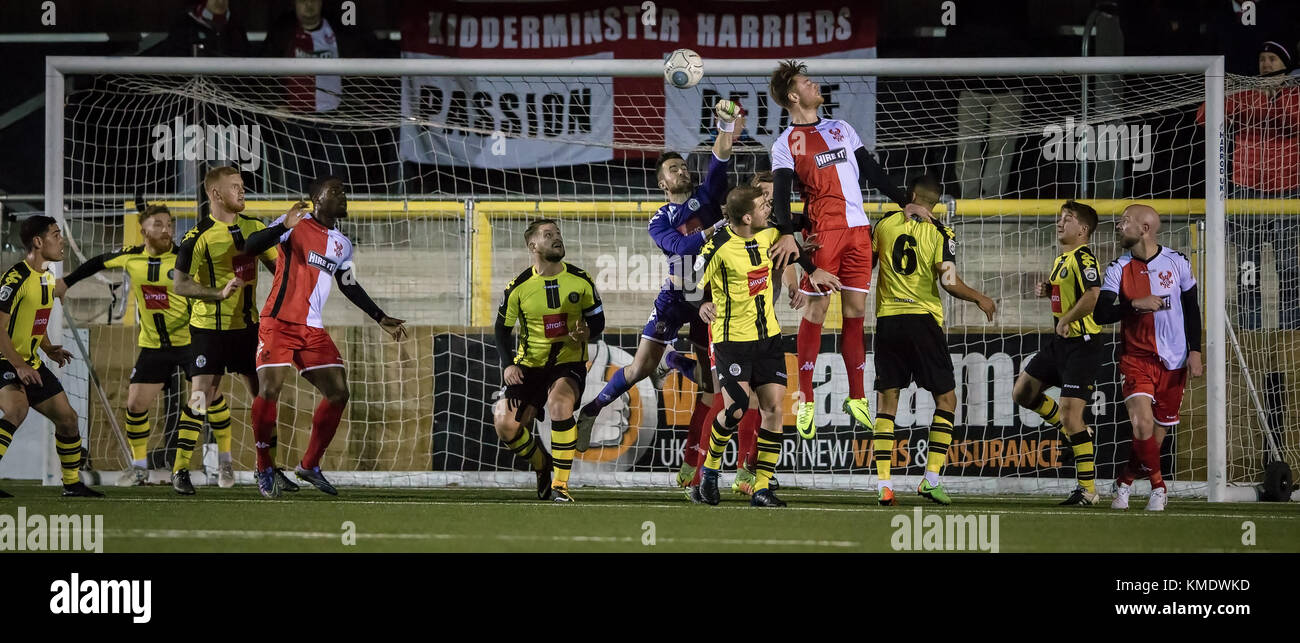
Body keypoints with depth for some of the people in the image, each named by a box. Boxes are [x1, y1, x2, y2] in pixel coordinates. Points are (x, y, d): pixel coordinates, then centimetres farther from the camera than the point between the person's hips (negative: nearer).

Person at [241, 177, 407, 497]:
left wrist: (381, 318, 26)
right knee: (268, 391, -14)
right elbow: (251, 247, -17)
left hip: (313, 331, 6)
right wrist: (283, 227, -34)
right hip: (279, 323, -6)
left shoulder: (342, 244, 14)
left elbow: (349, 286, 27)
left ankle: (310, 465, 13)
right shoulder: (296, 224, -6)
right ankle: (265, 468, 4)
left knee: (338, 392, -1)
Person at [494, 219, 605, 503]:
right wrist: (507, 364, -9)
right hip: (529, 364, 2)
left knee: (559, 404, -33)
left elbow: (597, 319, 7)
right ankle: (542, 465, 22)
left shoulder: (580, 280, -2)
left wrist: (587, 332, -17)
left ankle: (560, 484, -22)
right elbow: (502, 329, 6)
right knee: (505, 425, -11)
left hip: (569, 361, -2)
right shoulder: (518, 287, -3)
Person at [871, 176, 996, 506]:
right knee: (946, 399, 10)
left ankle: (883, 483, -2)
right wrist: (980, 299, 4)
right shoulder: (940, 233, -4)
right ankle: (931, 477, 0)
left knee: (886, 401, 7)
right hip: (923, 320, -3)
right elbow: (950, 282, -13)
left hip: (887, 319, 3)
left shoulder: (885, 223, 4)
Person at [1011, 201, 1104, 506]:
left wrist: (1066, 321, -21)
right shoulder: (1060, 259, 15)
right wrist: (1047, 290, 9)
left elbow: (1093, 295, -31)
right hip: (1060, 342, 10)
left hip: (1082, 343, -10)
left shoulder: (1083, 258, -16)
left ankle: (1088, 489, -4)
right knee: (1022, 392, 15)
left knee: (1069, 415, -12)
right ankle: (1079, 434, 25)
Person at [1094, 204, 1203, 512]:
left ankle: (1124, 483, 27)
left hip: (1174, 360, 1)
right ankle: (1158, 488, -2)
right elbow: (1101, 314, -10)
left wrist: (1195, 351, 2)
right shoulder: (1118, 269, -2)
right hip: (1137, 357, -1)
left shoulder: (1177, 262, 0)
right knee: (1142, 423, -20)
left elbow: (1191, 308, 9)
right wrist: (1135, 304, -26)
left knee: (1158, 433, 5)